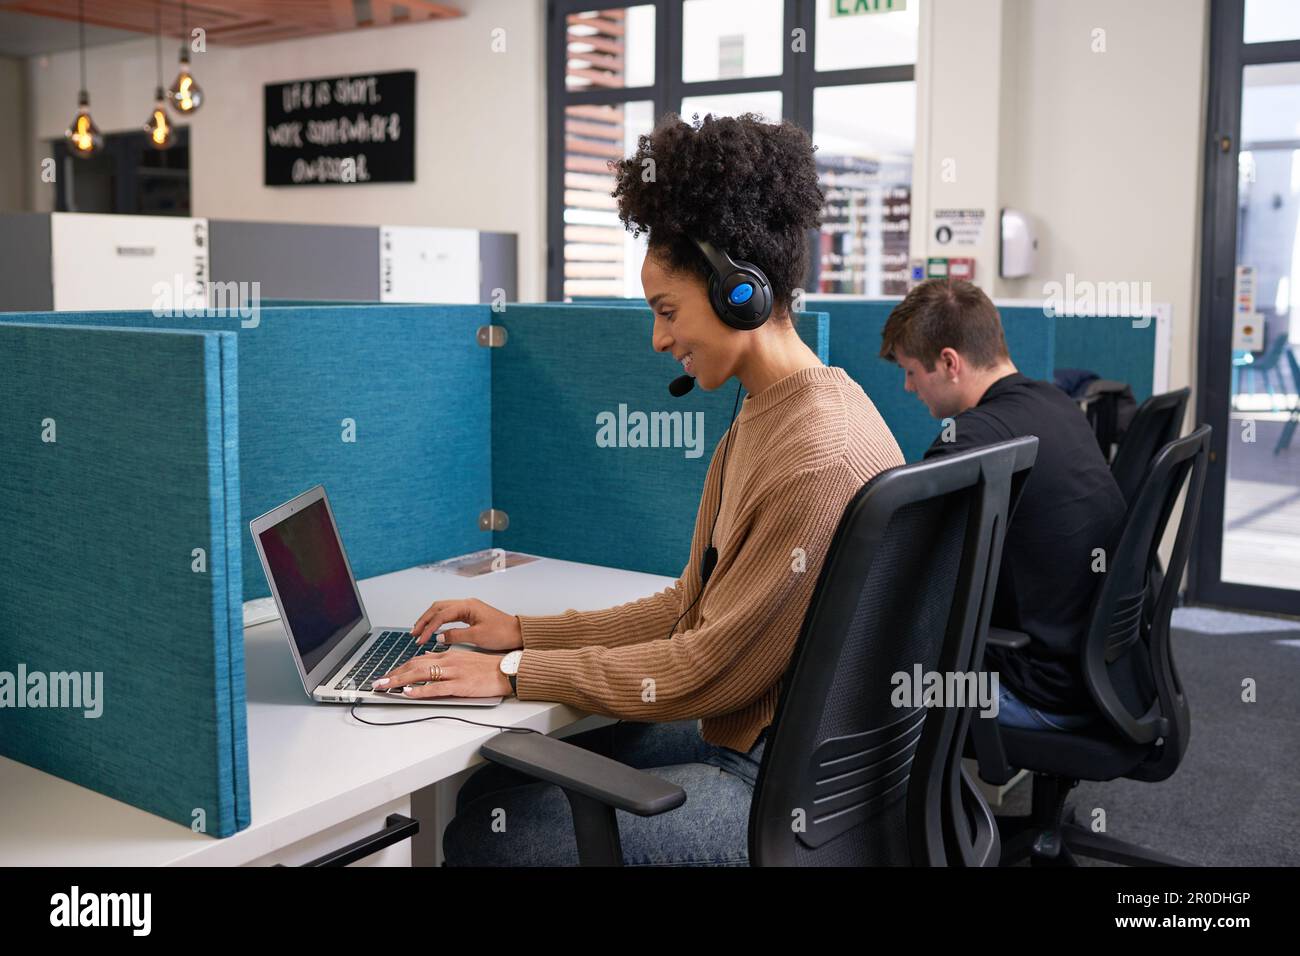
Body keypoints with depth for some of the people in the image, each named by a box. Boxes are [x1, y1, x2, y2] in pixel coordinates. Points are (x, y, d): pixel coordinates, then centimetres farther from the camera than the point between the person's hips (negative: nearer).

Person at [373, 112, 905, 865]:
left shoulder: (819, 456, -24)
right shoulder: (763, 420, 7)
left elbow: (707, 670, -20)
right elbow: (688, 607, 10)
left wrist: (517, 674, -14)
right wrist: (523, 631, 6)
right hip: (742, 734, 9)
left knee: (486, 835, -10)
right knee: (486, 789, 10)